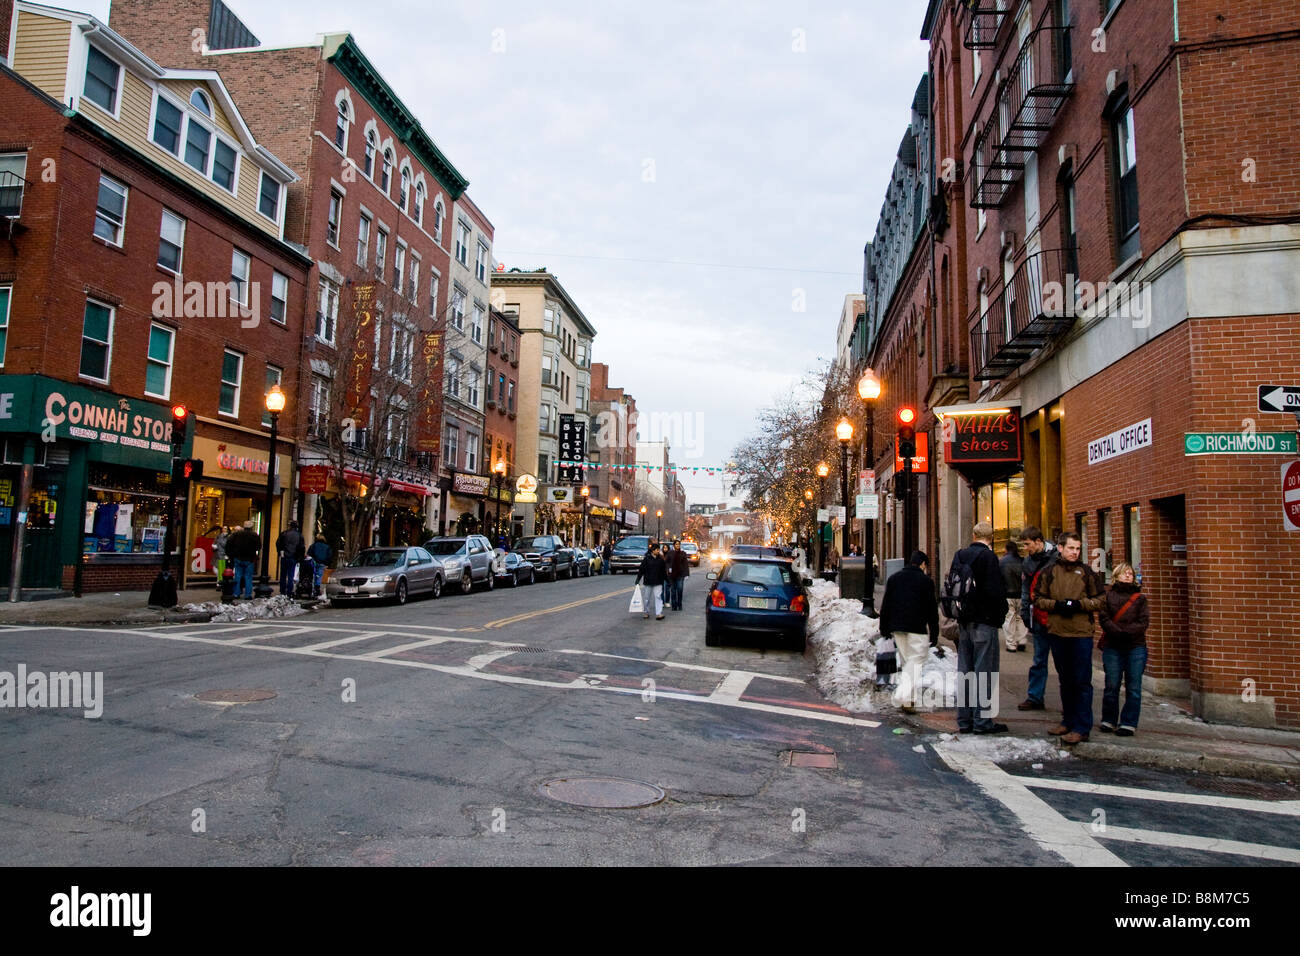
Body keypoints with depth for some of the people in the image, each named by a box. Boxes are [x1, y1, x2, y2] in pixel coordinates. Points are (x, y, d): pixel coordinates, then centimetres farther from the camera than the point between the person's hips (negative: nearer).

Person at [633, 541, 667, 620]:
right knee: (646, 598, 9)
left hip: (658, 582, 1)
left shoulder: (660, 559, 4)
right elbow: (641, 570, -4)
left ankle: (659, 613, -11)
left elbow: (664, 571, 13)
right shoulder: (646, 559, -5)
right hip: (648, 582, -1)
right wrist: (637, 581, -7)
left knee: (658, 597, -8)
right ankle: (646, 612, 23)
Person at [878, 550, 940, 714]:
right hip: (917, 628, -5)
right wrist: (934, 634, 3)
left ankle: (907, 698, 13)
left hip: (897, 627, 5)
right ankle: (906, 697, -10)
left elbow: (885, 605, 12)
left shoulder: (893, 578, 12)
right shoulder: (926, 581, -2)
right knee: (915, 662, -1)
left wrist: (884, 628, 16)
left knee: (905, 661, 15)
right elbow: (932, 610, -2)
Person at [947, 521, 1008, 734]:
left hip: (964, 621, 7)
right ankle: (982, 721, 1)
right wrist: (1000, 614, -4)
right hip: (984, 621, -6)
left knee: (964, 670, 10)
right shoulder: (988, 557, -12)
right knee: (984, 670, -1)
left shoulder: (959, 555, 9)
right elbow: (995, 591, -18)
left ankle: (964, 720, 15)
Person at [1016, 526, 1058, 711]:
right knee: (1039, 660, 11)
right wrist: (1024, 612, 8)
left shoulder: (1057, 557, -8)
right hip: (1039, 618, 5)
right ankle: (1034, 697, 17)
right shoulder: (1027, 562, 10)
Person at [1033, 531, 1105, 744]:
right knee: (1065, 680, 15)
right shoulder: (1049, 571, 6)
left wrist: (1080, 604, -12)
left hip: (1081, 633, -3)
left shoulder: (1086, 572, 2)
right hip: (1056, 632, 3)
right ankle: (1068, 720, 26)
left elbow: (1100, 599, 4)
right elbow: (1038, 598, 8)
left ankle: (1082, 727, 3)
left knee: (1082, 681, -2)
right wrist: (1055, 605, -10)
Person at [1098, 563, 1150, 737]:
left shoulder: (1140, 598, 12)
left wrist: (1127, 632, -15)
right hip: (1112, 646, -1)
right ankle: (1108, 720, 13)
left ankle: (1128, 723, 7)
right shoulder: (1108, 595, 9)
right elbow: (1104, 618, -2)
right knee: (1111, 685, 0)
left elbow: (1143, 621, 1)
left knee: (1133, 687, 0)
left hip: (1136, 647, 1)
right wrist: (1117, 632, -18)